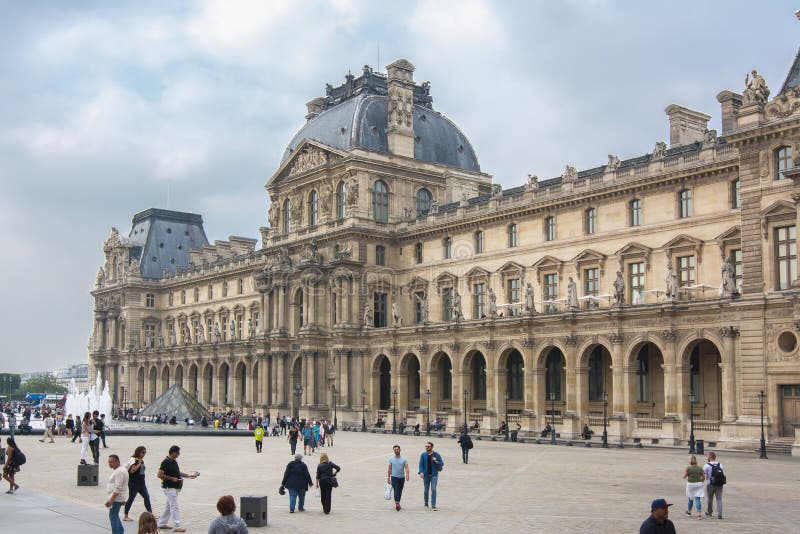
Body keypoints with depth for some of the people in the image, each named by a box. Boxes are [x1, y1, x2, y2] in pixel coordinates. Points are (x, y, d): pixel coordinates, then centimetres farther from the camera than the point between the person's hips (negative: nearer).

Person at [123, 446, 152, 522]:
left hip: (141, 483, 8)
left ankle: (150, 513, 8)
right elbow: (132, 470, -26)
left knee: (147, 497, 3)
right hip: (133, 483, -8)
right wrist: (139, 463, -21)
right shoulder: (133, 460, -13)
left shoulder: (142, 460, 11)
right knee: (131, 499, 0)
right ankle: (125, 516, 10)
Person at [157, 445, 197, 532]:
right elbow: (159, 474, -21)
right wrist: (172, 478, -20)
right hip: (169, 487, -9)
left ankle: (161, 524, 24)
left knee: (169, 506, 15)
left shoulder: (174, 461, 11)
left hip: (175, 487, 9)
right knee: (174, 506, -8)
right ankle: (177, 526, -7)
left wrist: (189, 475, 13)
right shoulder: (166, 462, -18)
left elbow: (178, 472, 21)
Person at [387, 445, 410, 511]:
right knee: (396, 490, -14)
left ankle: (397, 502, 22)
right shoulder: (391, 459, 2)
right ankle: (397, 503, -22)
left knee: (400, 491, 10)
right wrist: (388, 477, 6)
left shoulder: (404, 459, 1)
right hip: (394, 477, -2)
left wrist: (407, 475, -24)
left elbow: (406, 468, -8)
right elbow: (389, 469, 7)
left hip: (402, 477, 2)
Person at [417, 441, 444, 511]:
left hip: (434, 474, -2)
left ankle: (433, 506, -7)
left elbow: (442, 464, 2)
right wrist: (421, 472, -15)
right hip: (426, 475, 2)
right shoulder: (423, 455, 3)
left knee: (433, 489, -10)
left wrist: (436, 461, -17)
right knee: (426, 490, 11)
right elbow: (421, 464, 0)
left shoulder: (436, 455, -1)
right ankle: (426, 504, 27)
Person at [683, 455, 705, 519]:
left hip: (690, 484, -2)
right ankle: (699, 513, -12)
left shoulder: (688, 468, -10)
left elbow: (684, 476, -4)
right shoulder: (700, 468, 0)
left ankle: (689, 511, 34)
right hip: (698, 485, 2)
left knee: (690, 498, 16)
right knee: (697, 499, -1)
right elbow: (703, 477, 6)